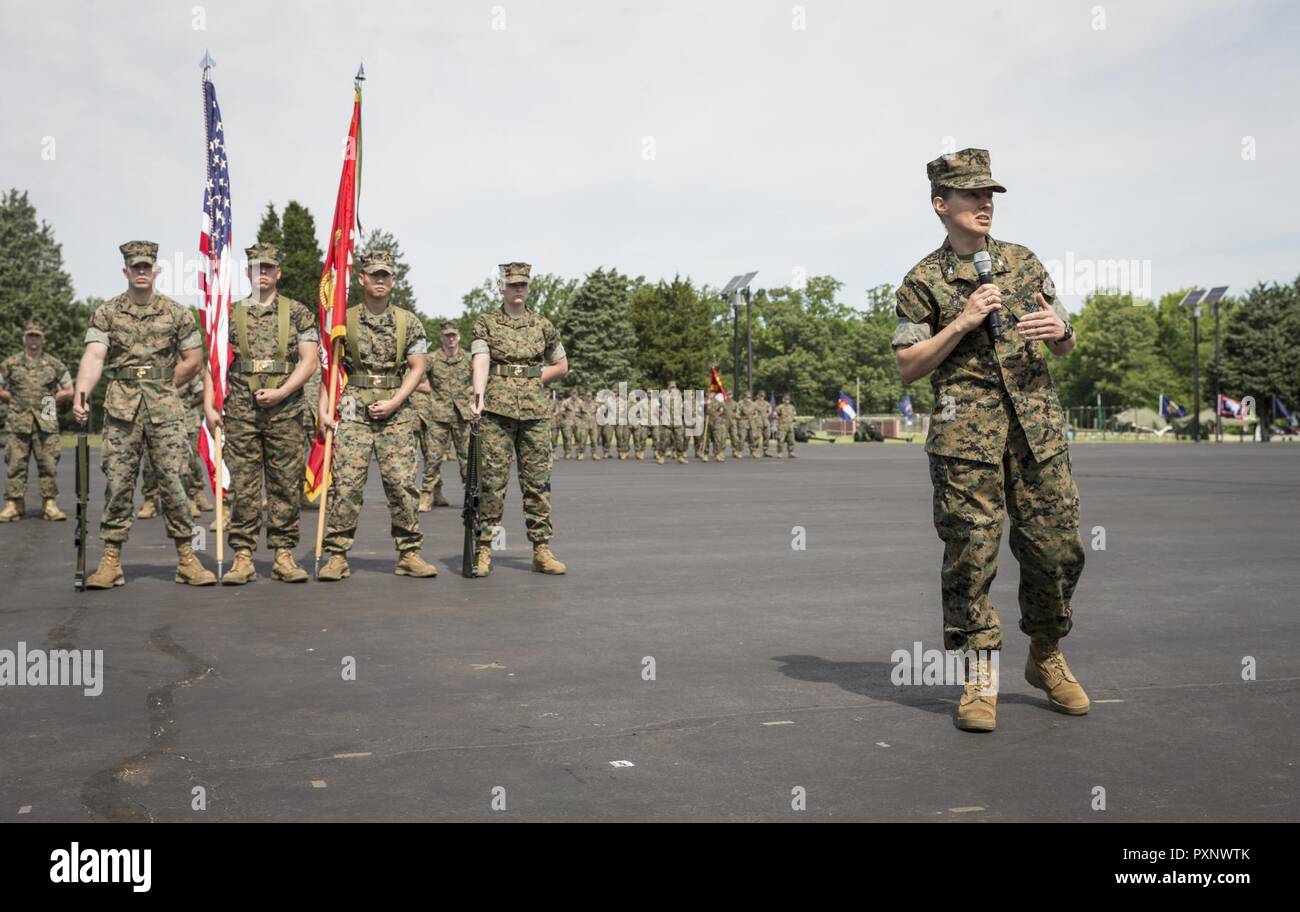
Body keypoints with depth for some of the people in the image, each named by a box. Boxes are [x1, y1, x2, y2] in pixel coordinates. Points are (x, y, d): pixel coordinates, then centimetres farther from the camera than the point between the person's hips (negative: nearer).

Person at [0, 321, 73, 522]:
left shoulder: (55, 364, 8)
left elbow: (68, 391, 12)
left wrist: (50, 401, 5)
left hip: (47, 424, 0)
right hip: (19, 424, 0)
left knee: (49, 465, -1)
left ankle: (50, 505, 4)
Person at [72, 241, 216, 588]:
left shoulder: (177, 313, 6)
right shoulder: (106, 313, 5)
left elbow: (193, 362, 10)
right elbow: (93, 356, -8)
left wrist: (162, 389, 5)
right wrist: (81, 394, -24)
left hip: (166, 410, 0)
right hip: (121, 410, 1)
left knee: (173, 481, -2)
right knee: (117, 483, 0)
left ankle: (186, 559, 5)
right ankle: (111, 562, 6)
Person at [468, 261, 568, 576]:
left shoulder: (543, 325, 12)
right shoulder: (485, 323, 4)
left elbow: (561, 366, 20)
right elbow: (480, 362, -11)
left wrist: (533, 380, 4)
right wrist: (479, 396, -28)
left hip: (535, 410, 3)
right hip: (497, 409, -3)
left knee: (538, 481, 3)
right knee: (493, 480, -4)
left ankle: (541, 550, 8)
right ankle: (484, 549, 1)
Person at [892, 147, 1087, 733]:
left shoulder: (1025, 263, 16)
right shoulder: (923, 281, 5)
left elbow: (1064, 348, 20)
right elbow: (908, 368, 1)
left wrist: (1058, 329, -4)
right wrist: (963, 322, -9)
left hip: (1038, 421, 4)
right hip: (966, 427, -3)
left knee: (1057, 547, 3)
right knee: (971, 551, -5)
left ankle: (1046, 659, 24)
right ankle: (980, 680, 5)